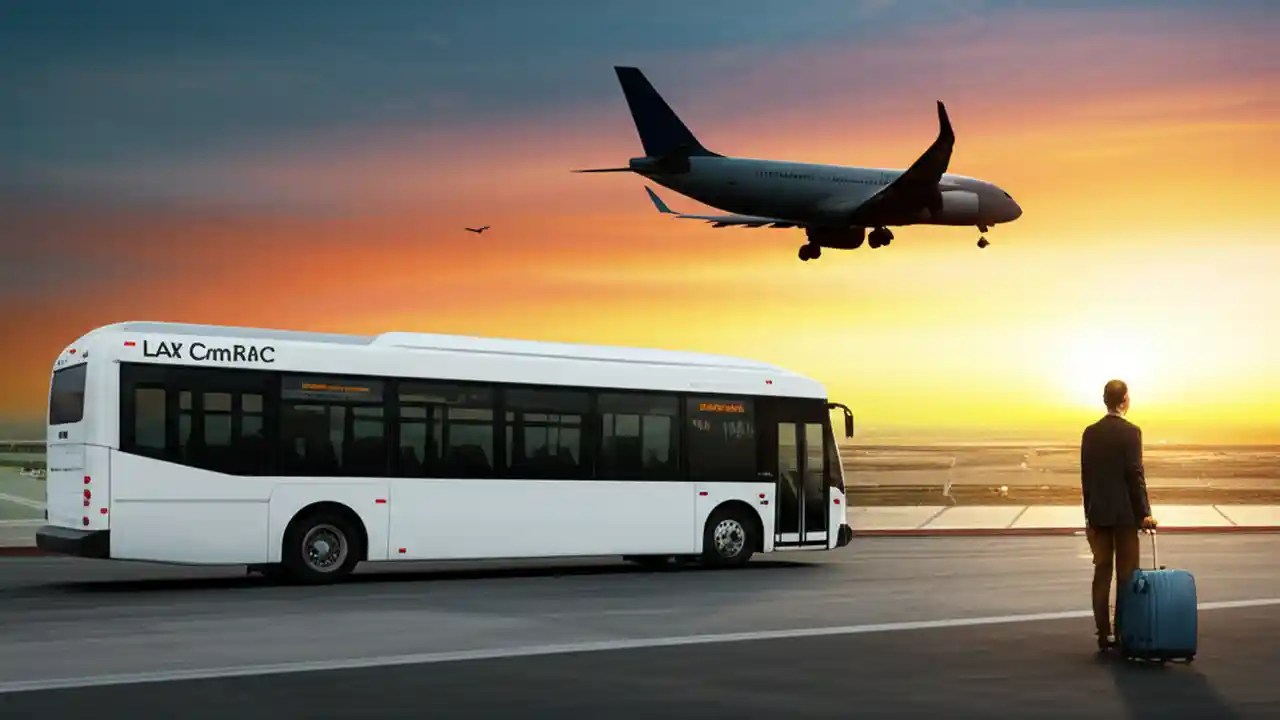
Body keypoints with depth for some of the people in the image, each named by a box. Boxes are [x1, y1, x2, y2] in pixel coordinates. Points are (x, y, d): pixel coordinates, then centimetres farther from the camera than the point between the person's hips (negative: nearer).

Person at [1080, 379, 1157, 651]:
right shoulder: (1131, 432, -10)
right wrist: (1145, 513, -9)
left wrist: (1089, 514, 14)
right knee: (1126, 575, 1)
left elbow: (1085, 476, 8)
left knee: (1102, 573, 7)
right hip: (1125, 513, -4)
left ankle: (1104, 634, 7)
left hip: (1098, 513, 5)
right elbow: (1135, 475, -13)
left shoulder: (1090, 433, 5)